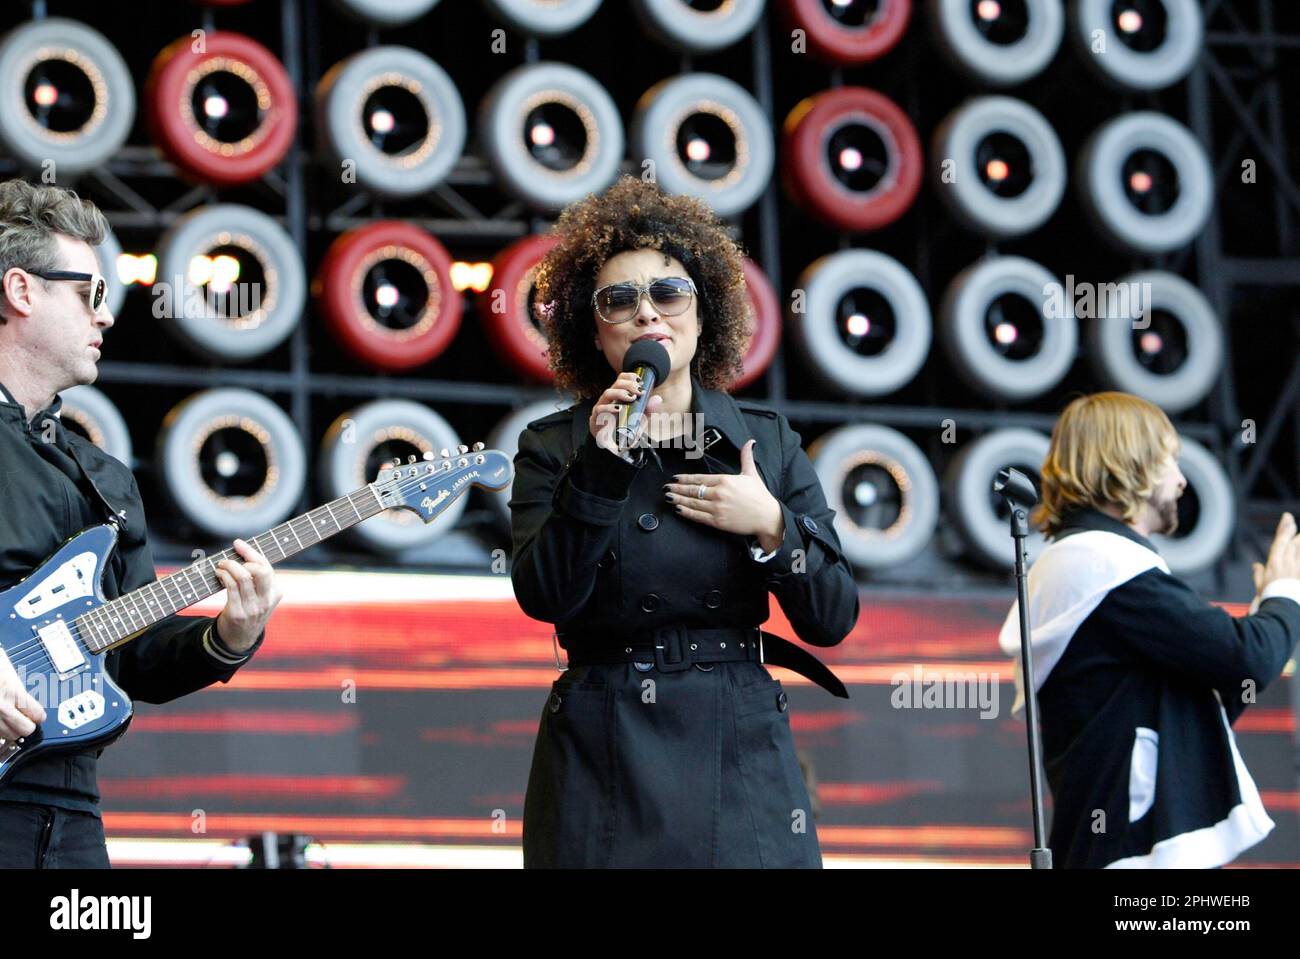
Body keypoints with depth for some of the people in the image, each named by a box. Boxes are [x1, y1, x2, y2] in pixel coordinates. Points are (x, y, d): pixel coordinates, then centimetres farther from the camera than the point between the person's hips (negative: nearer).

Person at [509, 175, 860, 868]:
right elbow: (544, 597, -12)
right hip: (602, 760, -1)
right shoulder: (553, 446, 4)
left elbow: (833, 618, 4)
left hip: (738, 755, 2)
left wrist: (771, 527, -10)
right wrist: (600, 466, -17)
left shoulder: (767, 441, 8)